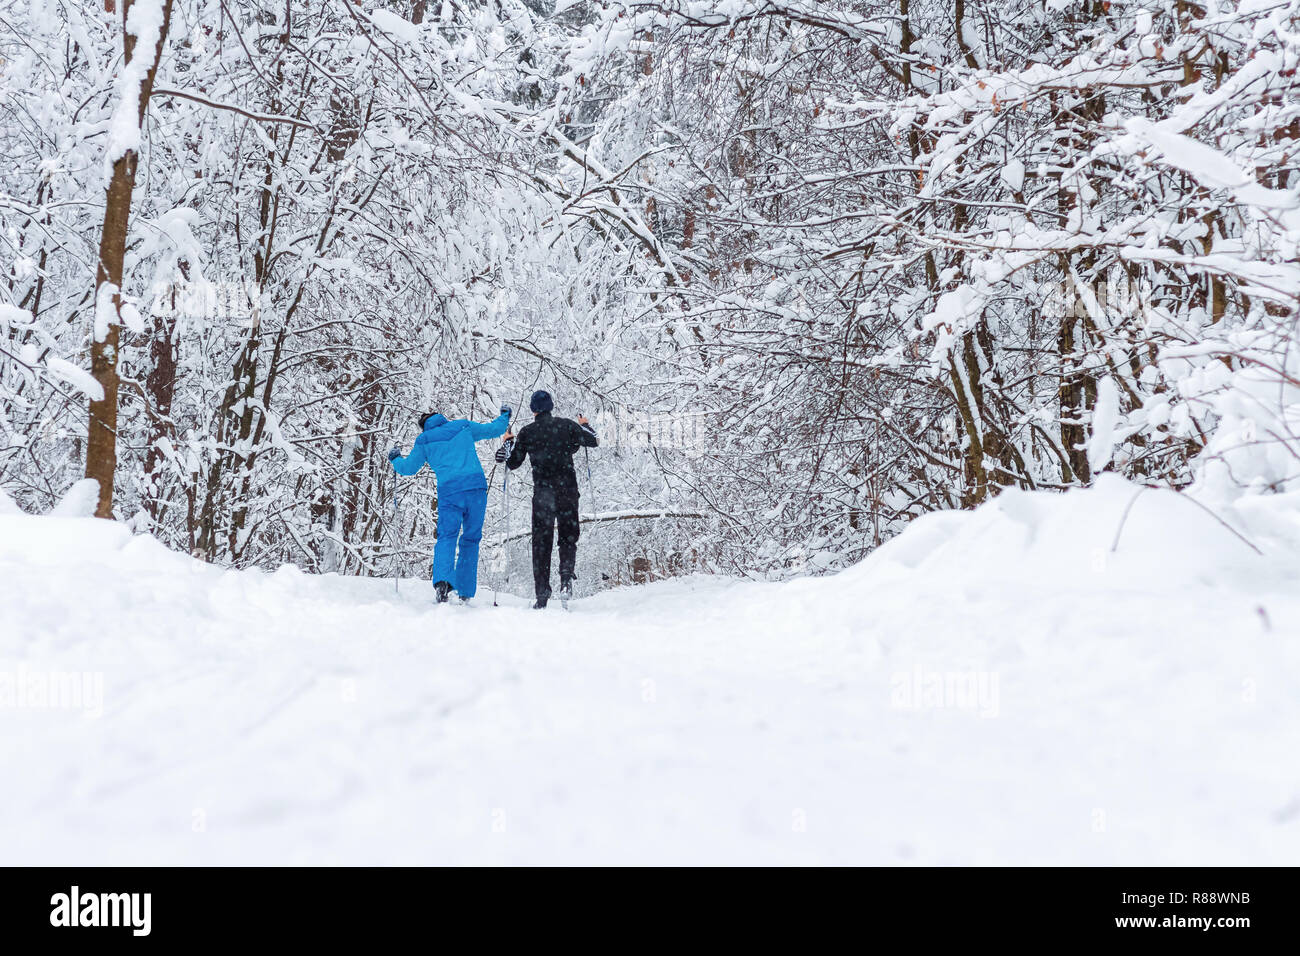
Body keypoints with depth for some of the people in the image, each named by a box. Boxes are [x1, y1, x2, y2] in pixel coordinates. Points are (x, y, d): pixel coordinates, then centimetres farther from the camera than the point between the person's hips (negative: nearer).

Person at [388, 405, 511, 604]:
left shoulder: (425, 441, 11)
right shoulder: (463, 427, 15)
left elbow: (408, 468, 19)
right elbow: (493, 429, 21)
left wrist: (395, 459, 40)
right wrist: (504, 416, 41)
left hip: (449, 492, -2)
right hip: (477, 488, 2)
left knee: (446, 537, -1)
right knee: (471, 539, 11)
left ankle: (442, 580, -28)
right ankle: (465, 592, 13)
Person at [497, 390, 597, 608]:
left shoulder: (526, 432, 1)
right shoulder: (567, 425, 2)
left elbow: (513, 463, 7)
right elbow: (592, 441, 11)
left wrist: (509, 443, 25)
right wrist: (585, 425, 30)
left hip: (542, 492, 0)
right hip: (567, 489, 0)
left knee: (541, 541, 5)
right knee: (568, 535, 12)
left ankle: (542, 592, 1)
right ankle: (566, 577, -13)